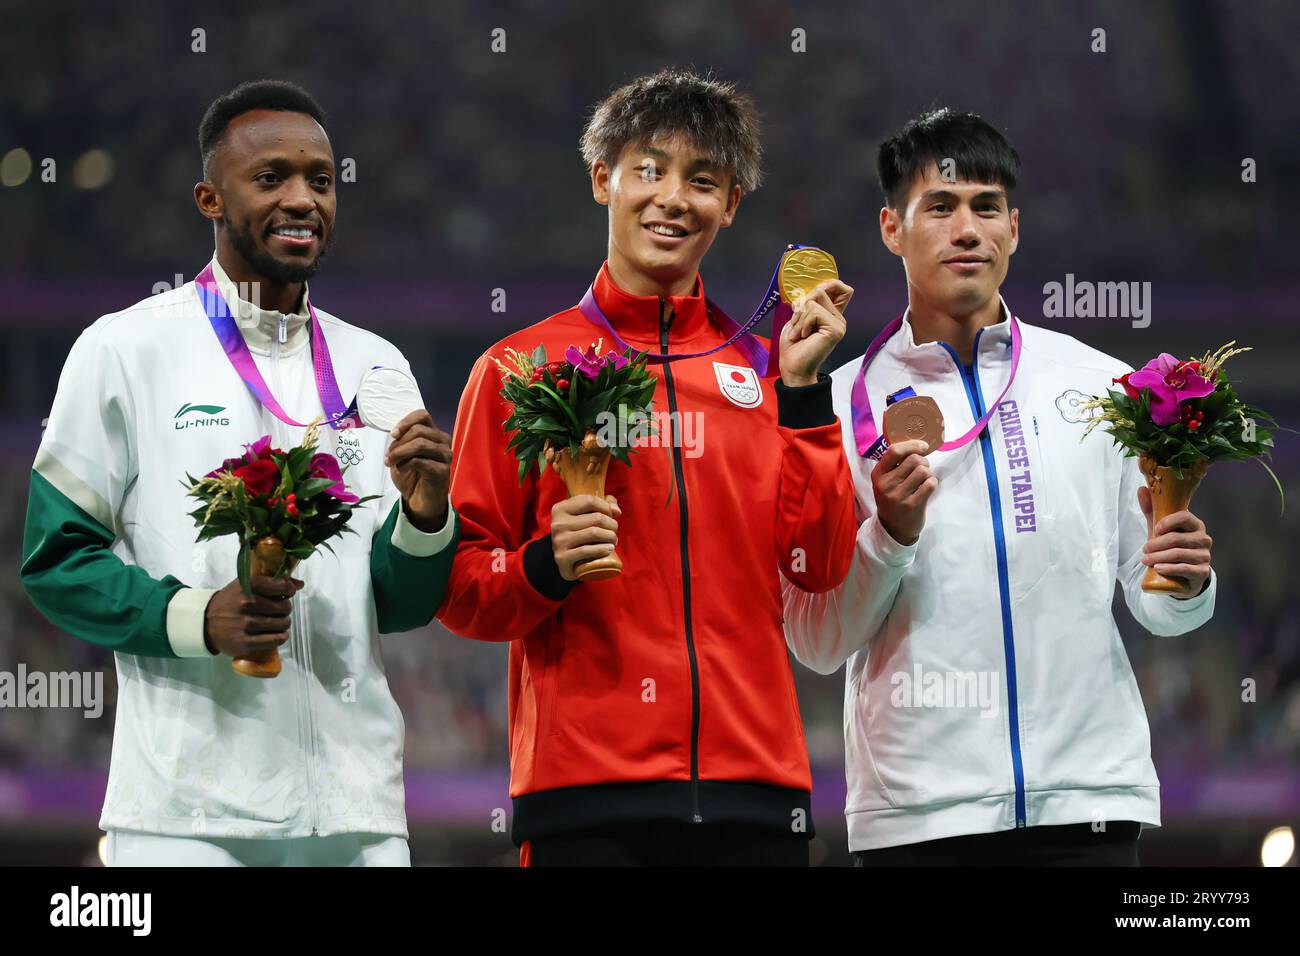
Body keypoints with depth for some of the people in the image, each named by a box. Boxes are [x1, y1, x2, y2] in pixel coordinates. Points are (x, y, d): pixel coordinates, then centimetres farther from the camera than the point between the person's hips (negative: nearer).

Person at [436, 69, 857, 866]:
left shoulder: (764, 372, 13)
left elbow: (819, 564, 2)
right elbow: (460, 587, 4)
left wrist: (803, 388, -2)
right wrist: (546, 566, -15)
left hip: (753, 780, 2)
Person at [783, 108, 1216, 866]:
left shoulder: (1102, 386, 9)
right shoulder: (841, 405, 4)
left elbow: (1158, 608, 12)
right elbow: (817, 644, 1)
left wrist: (1186, 582, -10)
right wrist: (889, 537, -13)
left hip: (1088, 799, 1)